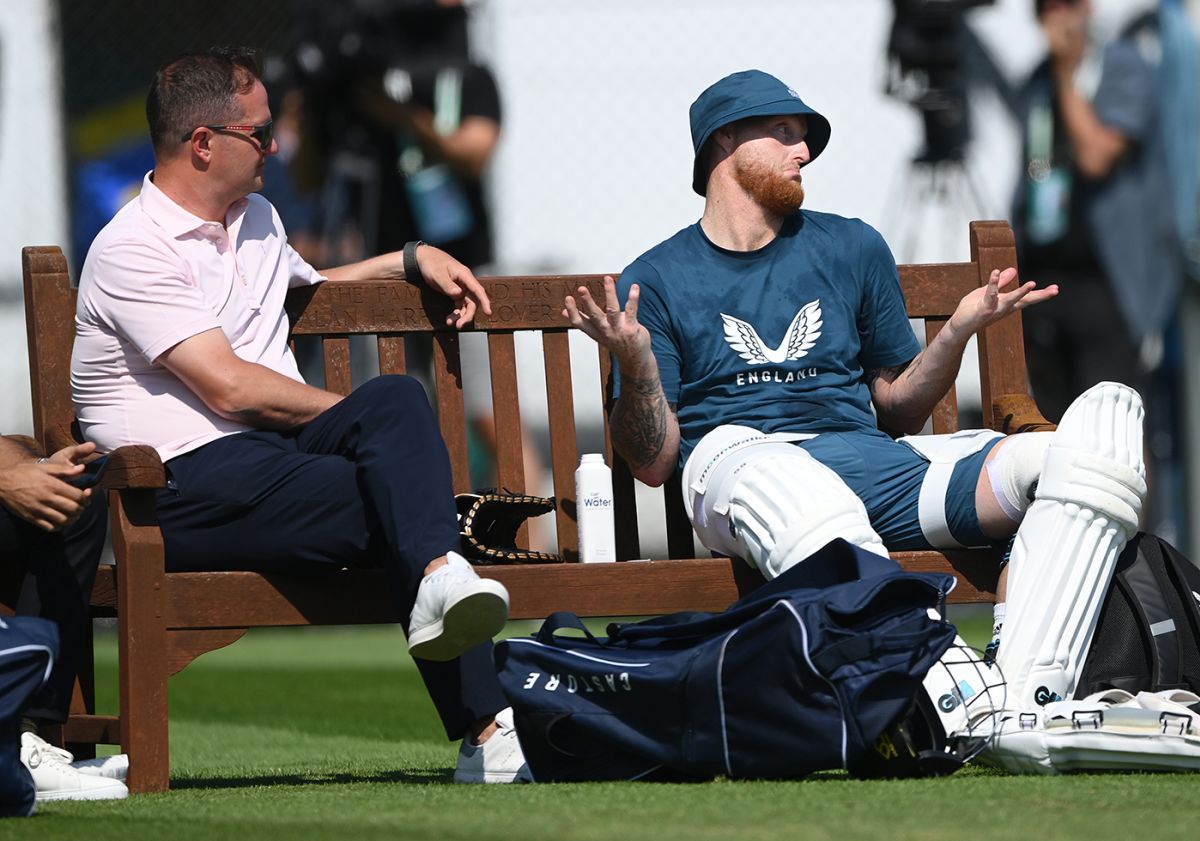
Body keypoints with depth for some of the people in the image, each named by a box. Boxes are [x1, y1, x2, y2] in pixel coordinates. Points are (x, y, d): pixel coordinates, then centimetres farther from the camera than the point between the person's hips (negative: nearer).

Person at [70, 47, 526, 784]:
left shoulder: (256, 219, 23)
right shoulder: (132, 250, -7)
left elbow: (303, 283, 48)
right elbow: (229, 387, -16)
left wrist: (411, 258, 32)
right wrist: (350, 415, -5)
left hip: (278, 449, 8)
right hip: (191, 481, -8)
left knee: (397, 397, -23)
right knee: (397, 492, -26)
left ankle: (440, 582, -42)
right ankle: (485, 728, -34)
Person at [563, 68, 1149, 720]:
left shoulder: (852, 249, 26)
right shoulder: (654, 281, 15)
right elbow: (653, 463, 8)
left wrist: (960, 328, 10)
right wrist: (635, 363, -10)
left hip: (871, 457, 4)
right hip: (735, 453, -3)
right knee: (795, 493, -46)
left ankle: (1028, 704, -45)